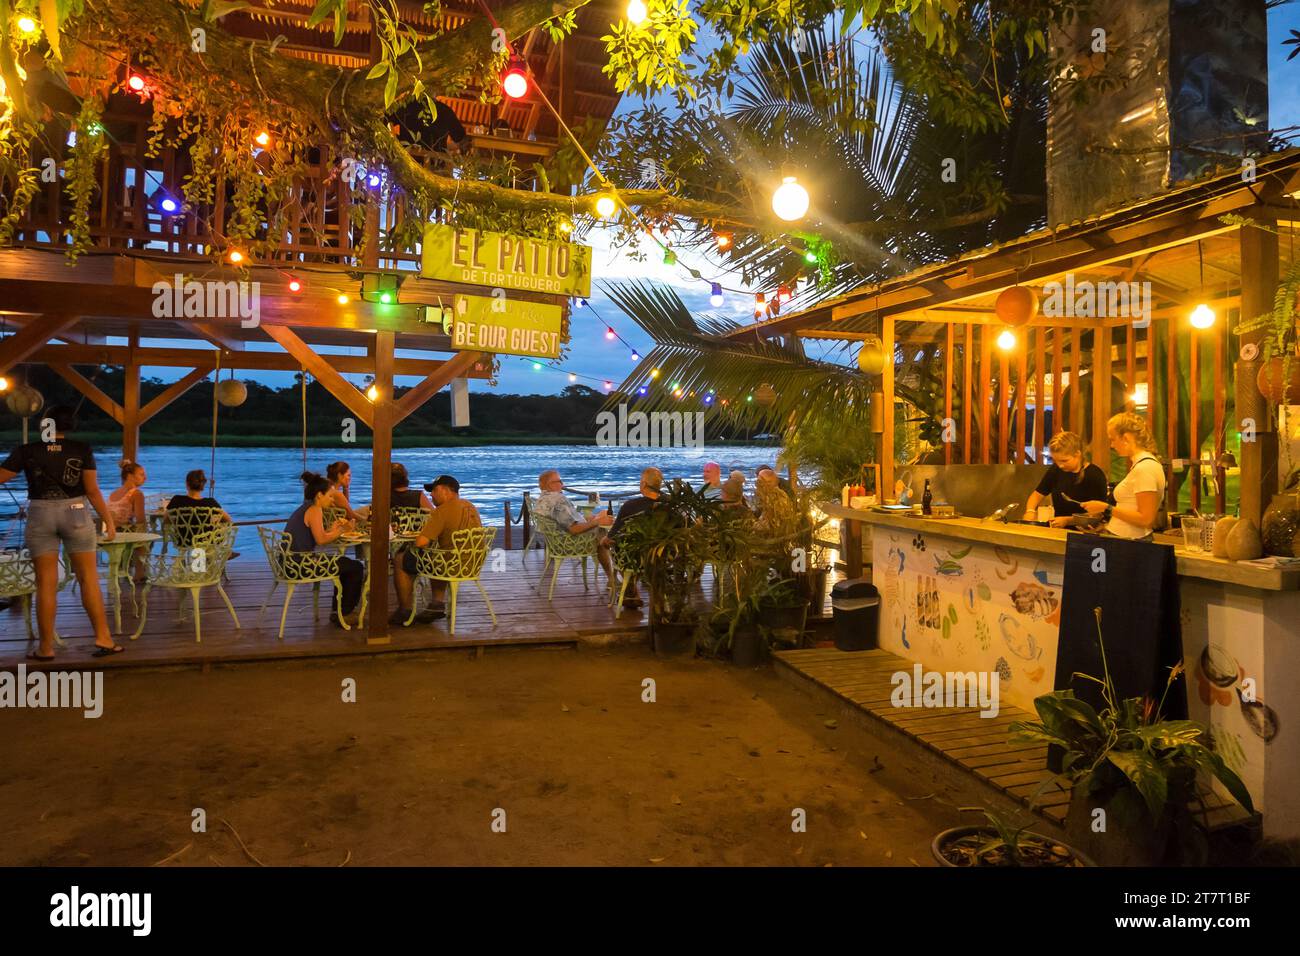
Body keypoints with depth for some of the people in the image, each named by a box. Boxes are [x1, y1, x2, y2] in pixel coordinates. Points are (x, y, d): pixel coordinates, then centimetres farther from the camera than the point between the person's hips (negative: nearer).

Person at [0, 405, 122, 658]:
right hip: (75, 514, 0)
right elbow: (93, 491, -4)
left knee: (46, 583, 4)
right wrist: (109, 521, 3)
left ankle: (46, 647, 9)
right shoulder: (81, 449, -2)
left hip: (40, 515, 1)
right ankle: (103, 638, 4)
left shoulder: (27, 451, -1)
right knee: (88, 578, 5)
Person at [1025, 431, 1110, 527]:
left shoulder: (1095, 476, -8)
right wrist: (1030, 511, -5)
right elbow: (1038, 494, 14)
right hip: (1058, 530, 3)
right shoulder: (1056, 469, 8)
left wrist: (1068, 521, -20)